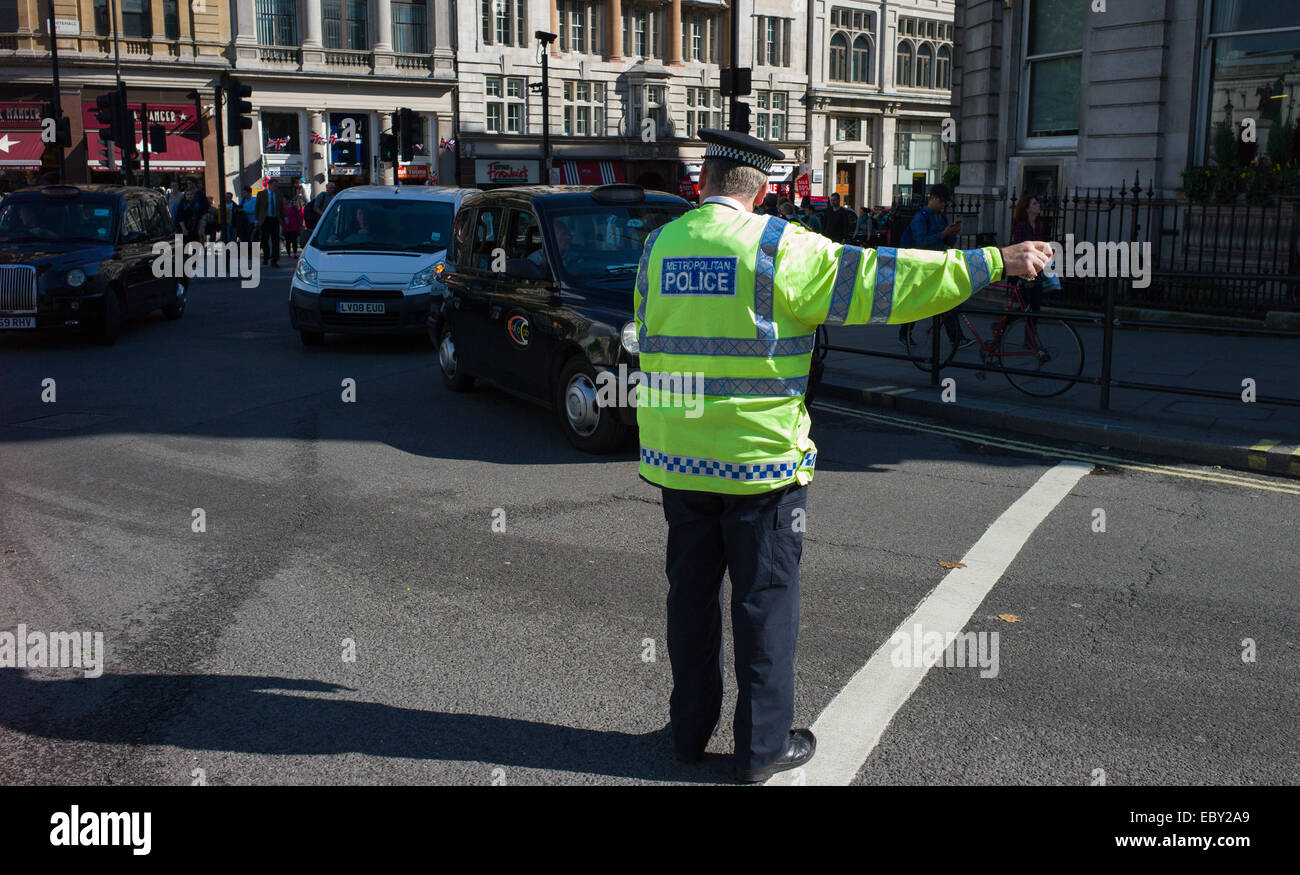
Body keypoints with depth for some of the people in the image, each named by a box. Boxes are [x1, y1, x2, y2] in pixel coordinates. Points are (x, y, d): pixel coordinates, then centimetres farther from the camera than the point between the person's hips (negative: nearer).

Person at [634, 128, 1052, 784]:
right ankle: (762, 745, 18)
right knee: (765, 601, 8)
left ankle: (690, 730, 29)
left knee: (691, 594, 16)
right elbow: (878, 280, -12)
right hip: (758, 457, -5)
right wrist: (994, 262, -6)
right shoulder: (777, 246, -12)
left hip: (677, 458, 5)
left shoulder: (657, 247, 4)